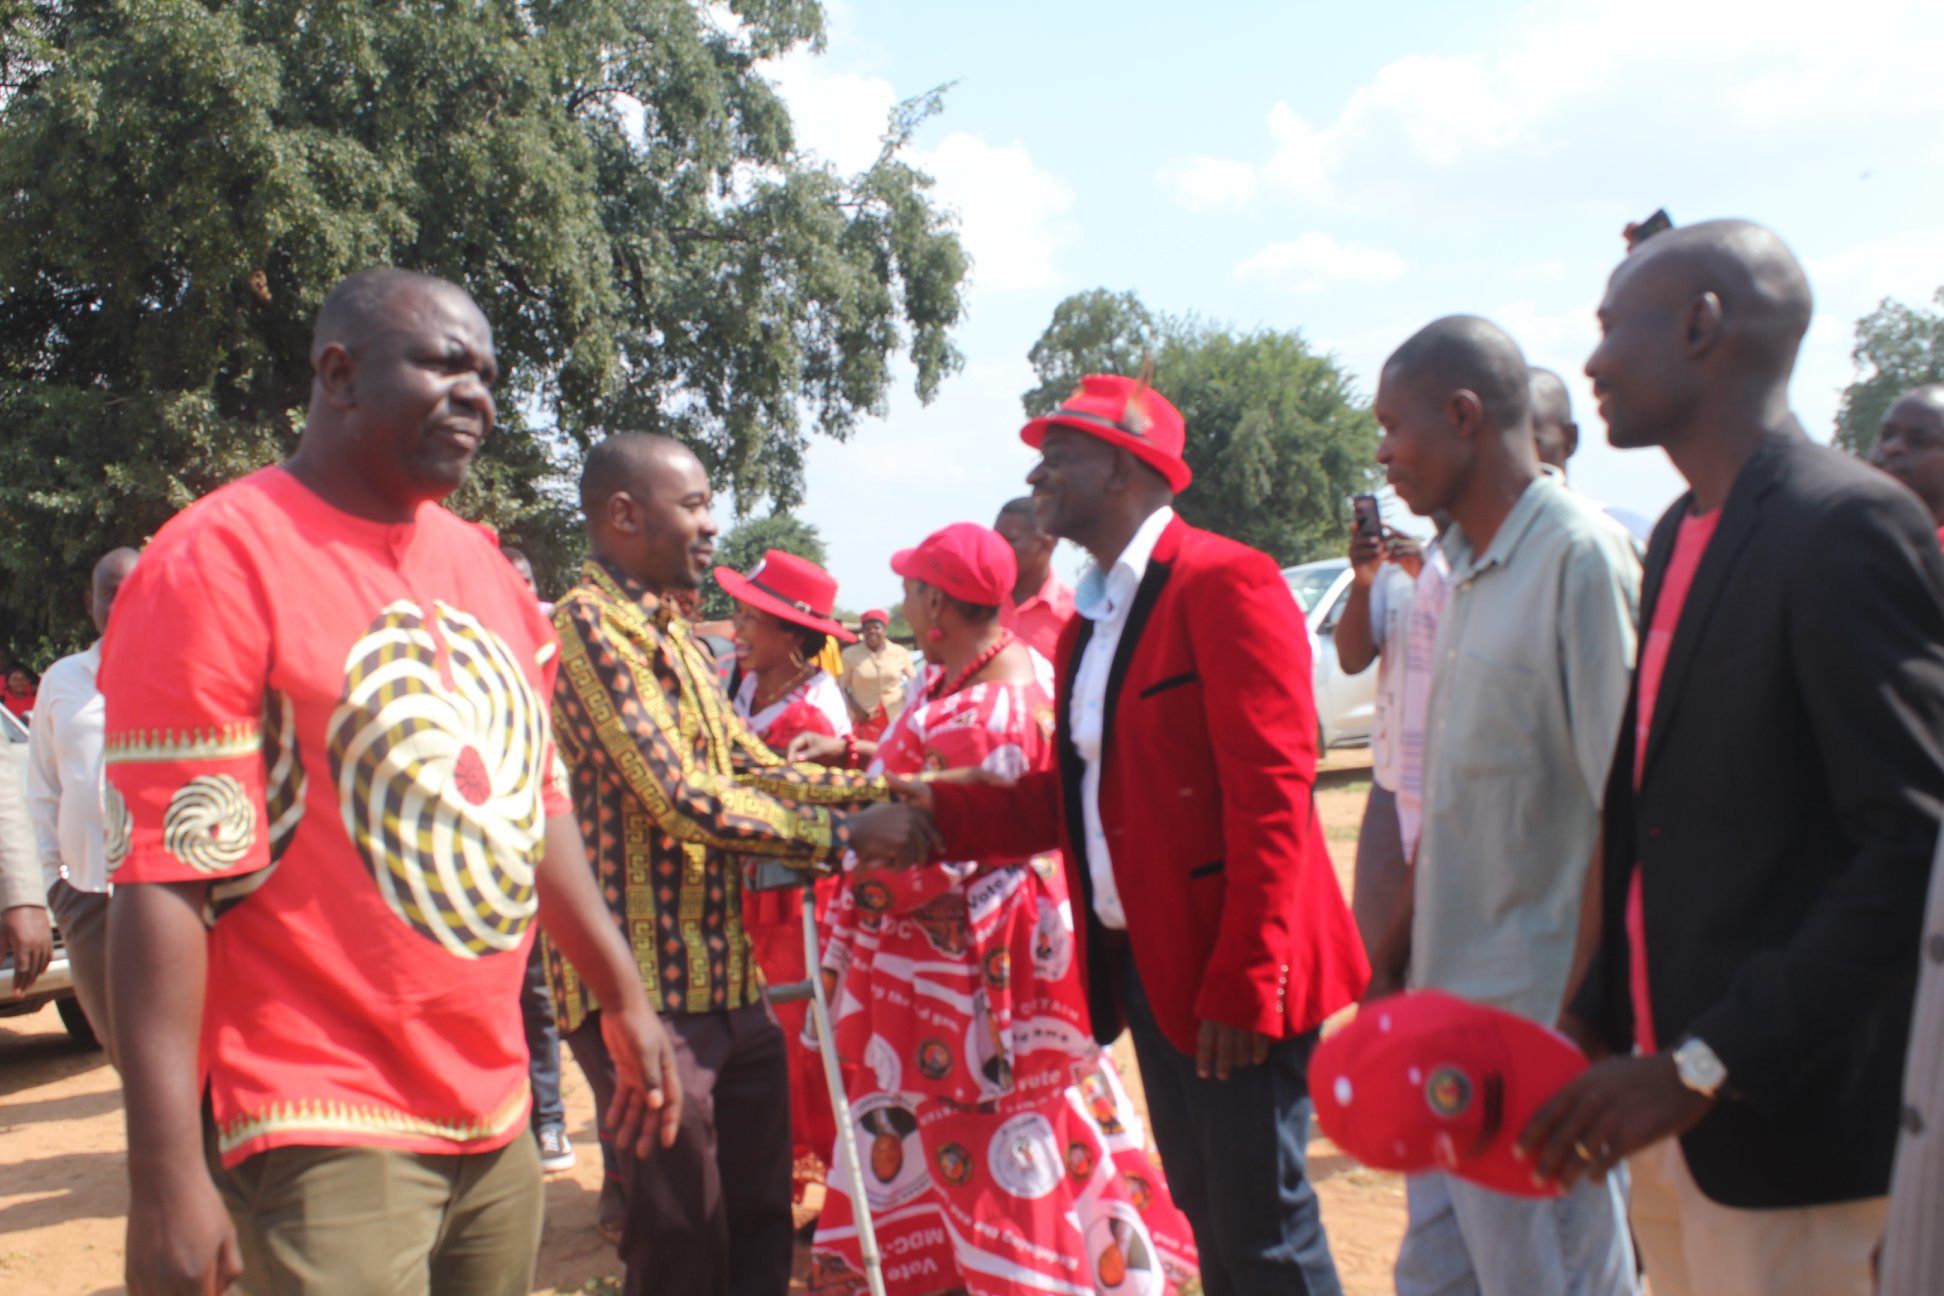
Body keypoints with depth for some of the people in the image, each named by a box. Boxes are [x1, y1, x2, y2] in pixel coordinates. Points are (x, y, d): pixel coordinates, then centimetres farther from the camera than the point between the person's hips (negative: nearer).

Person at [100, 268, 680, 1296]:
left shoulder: (483, 567, 11)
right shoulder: (216, 561, -11)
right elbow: (165, 882, -16)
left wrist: (622, 996, 18)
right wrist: (167, 1176, -19)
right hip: (324, 1136, -7)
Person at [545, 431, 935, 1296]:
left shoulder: (673, 634, 15)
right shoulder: (588, 624, -14)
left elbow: (757, 771, 14)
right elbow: (684, 800, -21)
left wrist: (892, 787, 3)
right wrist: (848, 834, -16)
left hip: (728, 978, 9)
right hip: (645, 985, -9)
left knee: (760, 1224, 16)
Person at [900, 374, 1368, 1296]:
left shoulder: (1224, 582, -13)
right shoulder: (1088, 621, 14)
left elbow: (1272, 794, -18)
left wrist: (1243, 985, -20)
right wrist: (942, 813, 2)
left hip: (1234, 978, -8)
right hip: (1146, 967, 8)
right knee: (1207, 1217, 17)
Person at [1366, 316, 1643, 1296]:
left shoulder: (1580, 556, -15)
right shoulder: (1467, 570, 12)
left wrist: (1581, 1022, -20)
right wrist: (1393, 956, 15)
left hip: (1537, 1022, -8)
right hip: (1447, 1005, 8)